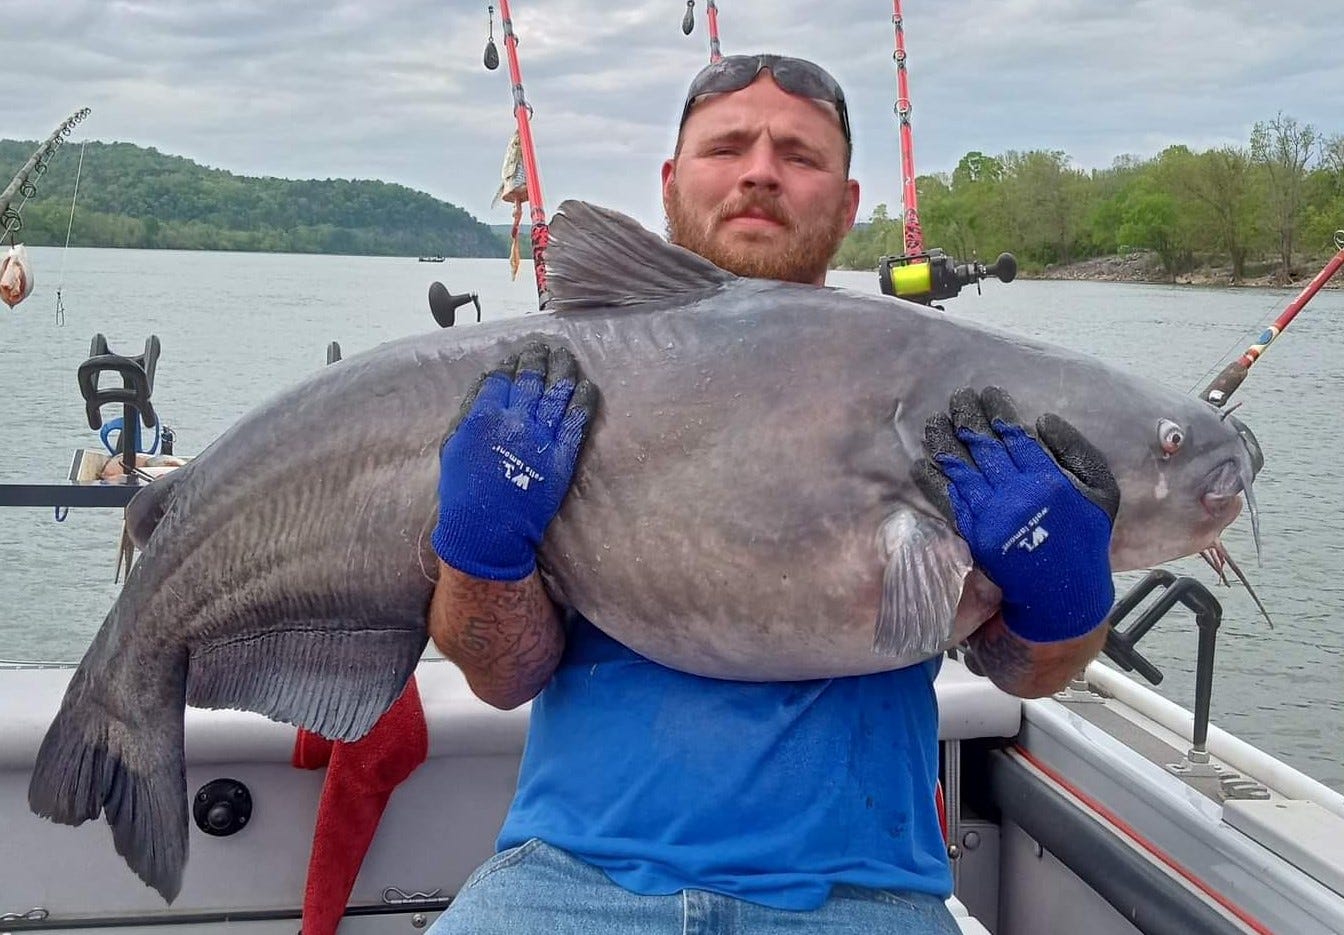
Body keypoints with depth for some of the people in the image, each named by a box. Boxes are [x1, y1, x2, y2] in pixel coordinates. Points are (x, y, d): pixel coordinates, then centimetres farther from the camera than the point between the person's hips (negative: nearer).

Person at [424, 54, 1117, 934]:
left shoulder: (931, 397, 3)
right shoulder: (574, 380, 2)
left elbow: (1026, 671, 1)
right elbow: (506, 678, -3)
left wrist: (1061, 589, -21)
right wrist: (485, 540, -22)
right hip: (578, 863, -2)